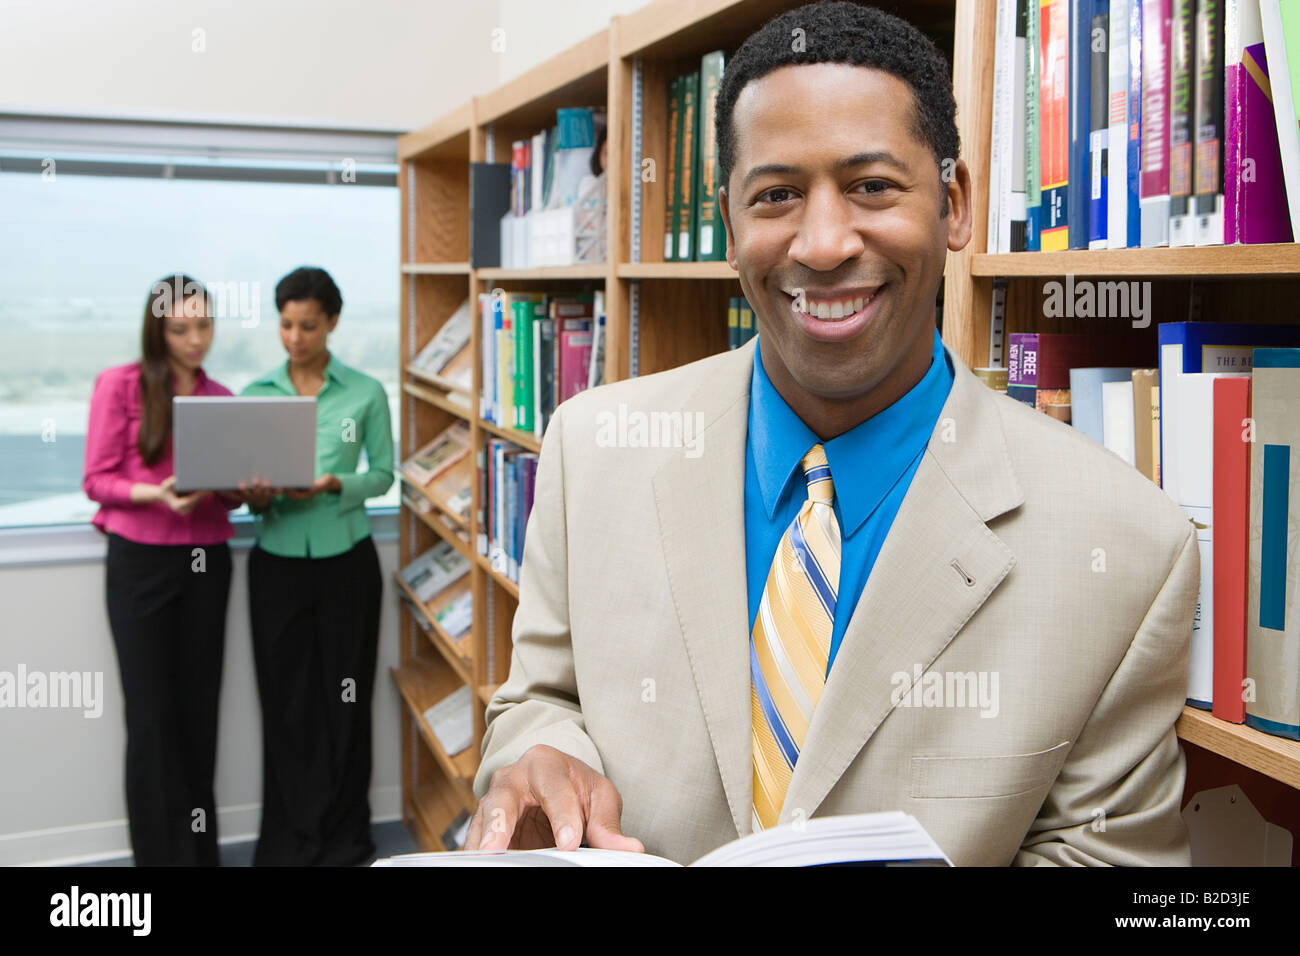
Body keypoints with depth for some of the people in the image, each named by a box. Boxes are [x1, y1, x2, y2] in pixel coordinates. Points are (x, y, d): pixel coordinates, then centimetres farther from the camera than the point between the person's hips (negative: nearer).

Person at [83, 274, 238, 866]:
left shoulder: (221, 397, 10)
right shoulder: (120, 384, -3)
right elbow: (96, 480, -5)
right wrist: (155, 494, -22)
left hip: (205, 562, 4)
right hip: (140, 563, -4)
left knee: (199, 710, 7)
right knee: (152, 715, -3)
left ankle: (201, 849, 20)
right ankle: (163, 852, 9)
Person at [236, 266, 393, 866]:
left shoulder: (365, 394, -1)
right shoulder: (253, 396, 4)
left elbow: (383, 474, 3)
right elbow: (242, 482, 6)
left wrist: (334, 486, -15)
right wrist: (255, 497, -17)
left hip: (345, 560, -1)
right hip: (277, 562, 1)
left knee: (345, 697, 5)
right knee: (285, 700, 4)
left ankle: (343, 837, 20)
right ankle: (291, 839, 18)